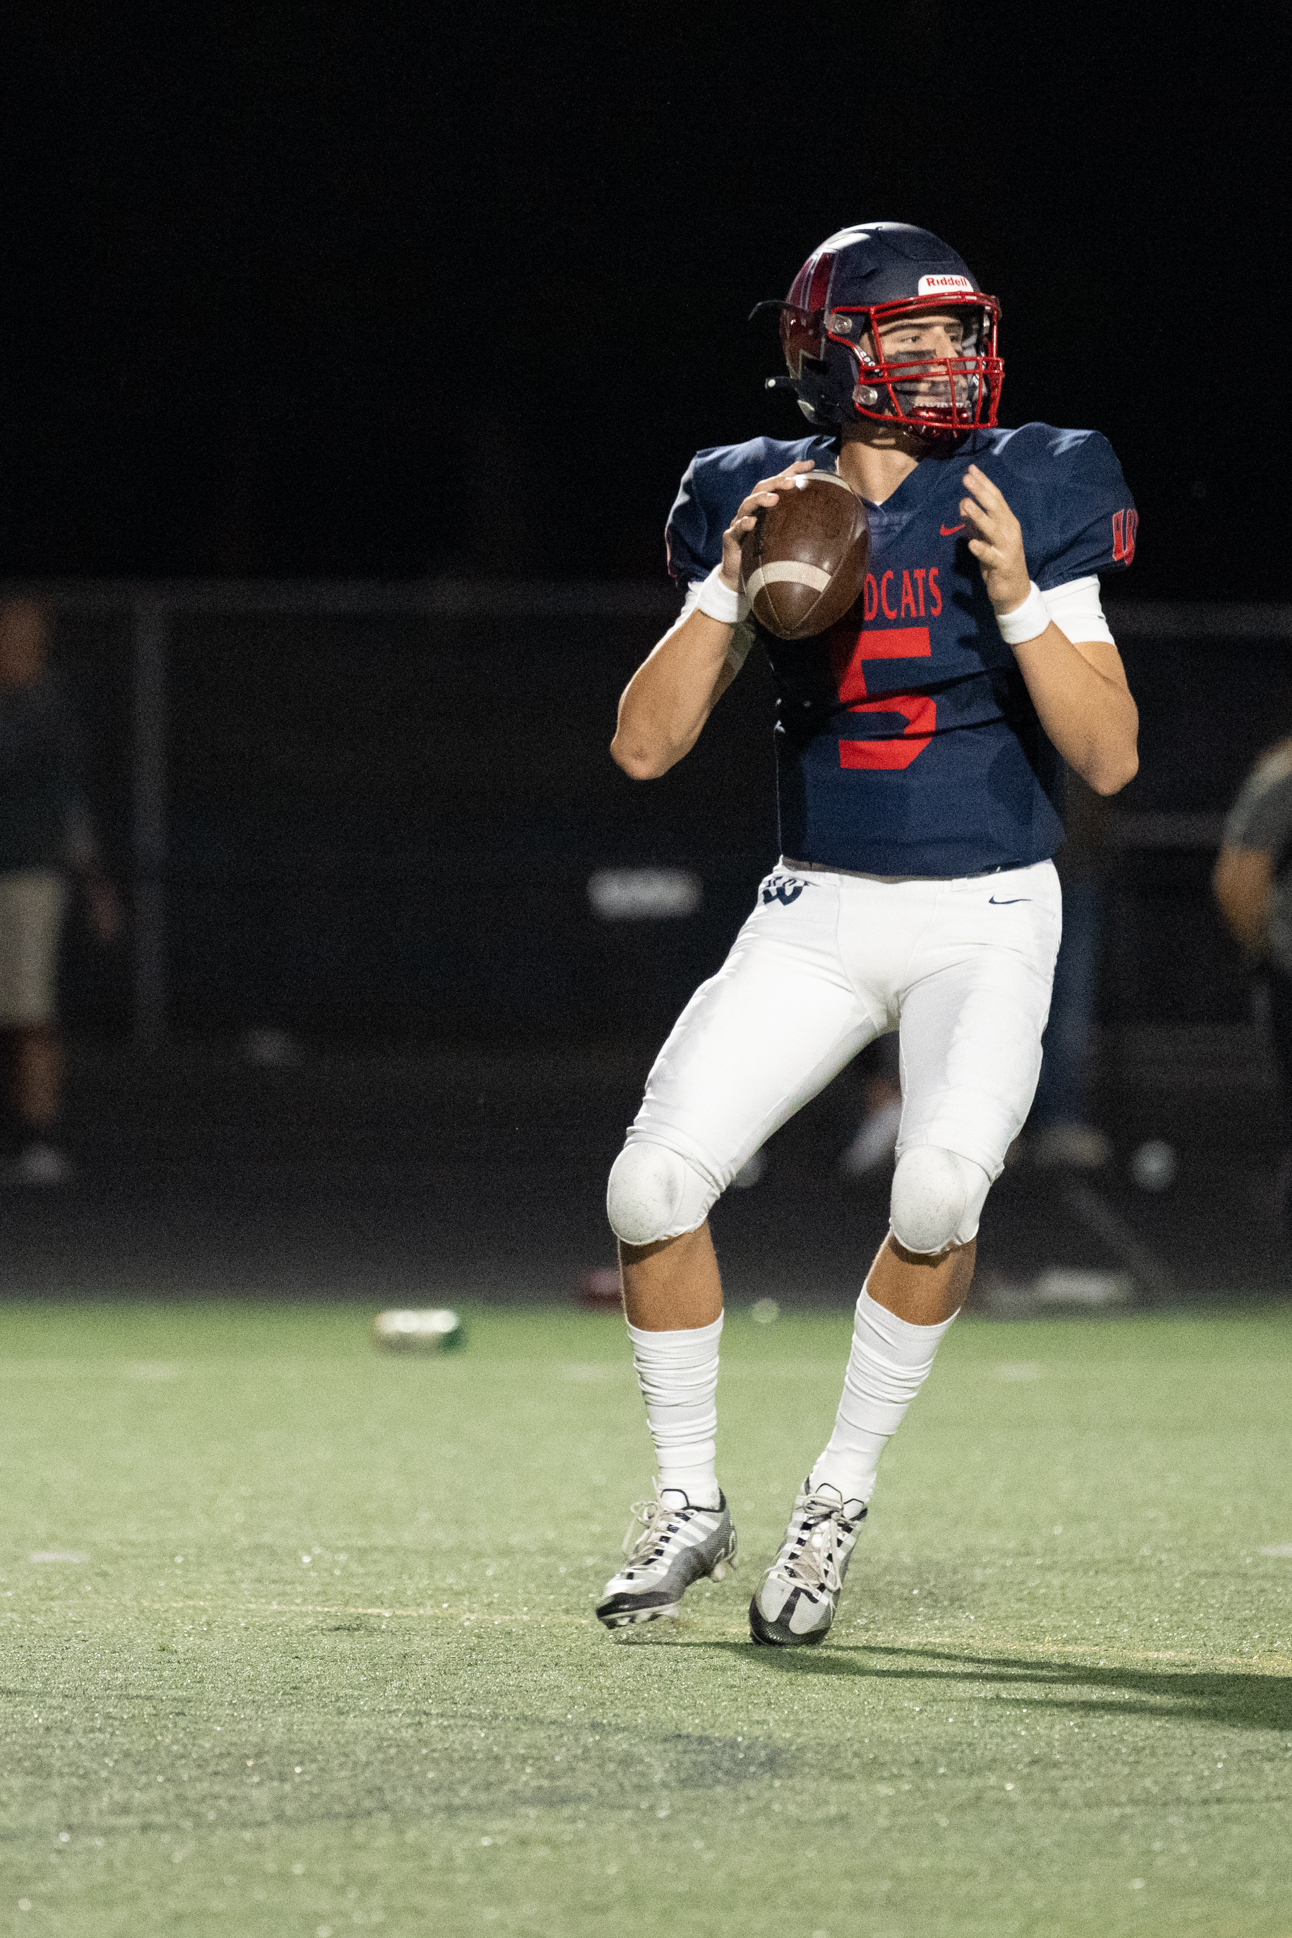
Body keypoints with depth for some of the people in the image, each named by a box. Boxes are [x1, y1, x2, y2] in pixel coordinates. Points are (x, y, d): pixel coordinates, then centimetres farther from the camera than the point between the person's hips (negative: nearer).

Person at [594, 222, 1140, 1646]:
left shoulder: (1023, 500, -7)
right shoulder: (762, 507, 0)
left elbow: (1110, 758, -11)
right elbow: (644, 748, -4)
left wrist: (1017, 600, -23)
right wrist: (732, 587, -16)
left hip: (984, 919, -3)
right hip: (814, 914, 3)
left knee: (941, 1183, -28)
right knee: (654, 1184, -11)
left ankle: (840, 1491, -8)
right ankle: (688, 1502, 10)